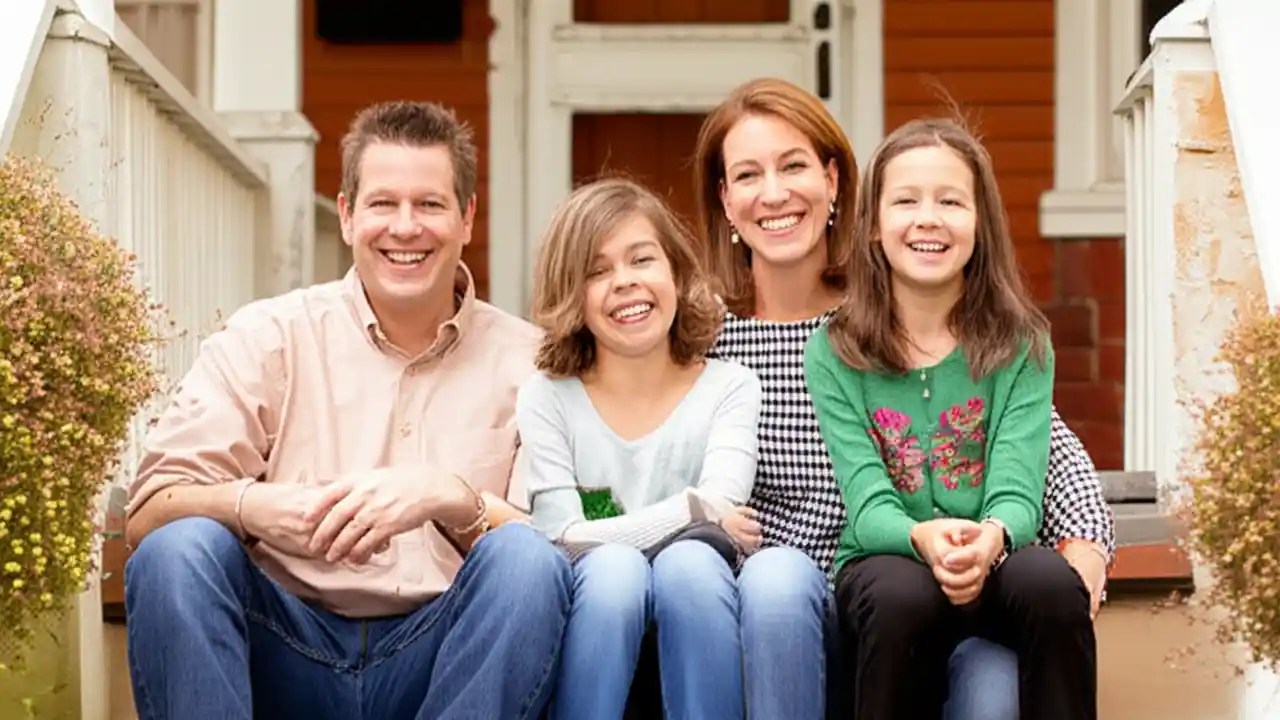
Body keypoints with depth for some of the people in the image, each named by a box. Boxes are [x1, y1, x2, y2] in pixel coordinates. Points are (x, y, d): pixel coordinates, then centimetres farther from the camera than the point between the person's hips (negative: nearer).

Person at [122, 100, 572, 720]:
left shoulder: (522, 360, 6)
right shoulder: (268, 337, 5)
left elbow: (553, 543, -4)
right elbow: (147, 515, -3)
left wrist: (450, 499, -24)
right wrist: (251, 504, -25)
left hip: (439, 664, 0)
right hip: (286, 654, 0)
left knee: (527, 559, -27)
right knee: (175, 551, -26)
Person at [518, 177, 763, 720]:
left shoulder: (729, 388, 4)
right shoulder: (546, 398, 3)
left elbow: (721, 509, -12)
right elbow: (563, 542, -8)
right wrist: (691, 512, -10)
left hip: (694, 646, 0)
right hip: (590, 648, 0)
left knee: (689, 561, -31)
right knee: (612, 567, -31)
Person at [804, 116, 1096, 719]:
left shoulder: (1021, 345, 1)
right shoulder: (834, 354, -1)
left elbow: (1017, 491, -10)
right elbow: (867, 503, -10)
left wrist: (991, 537, -35)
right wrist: (924, 538, -34)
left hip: (994, 563, 1)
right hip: (884, 562, -1)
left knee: (1053, 582, -33)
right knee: (902, 595, -35)